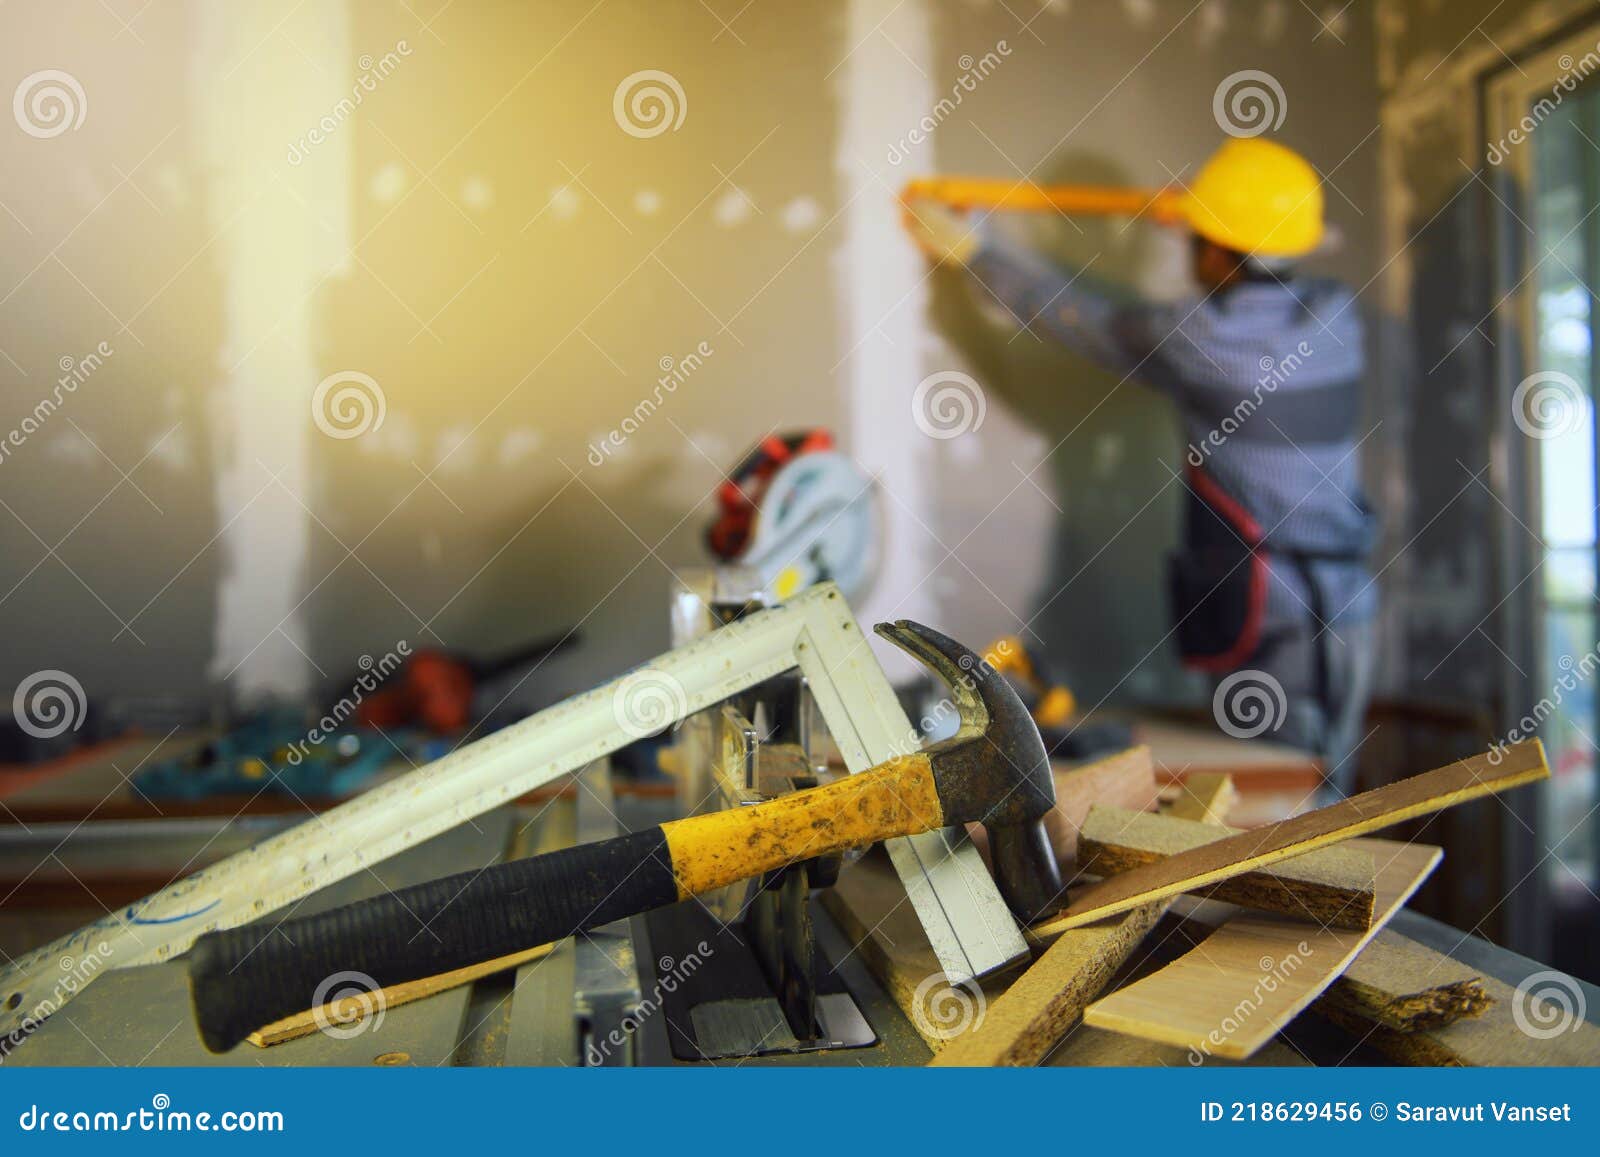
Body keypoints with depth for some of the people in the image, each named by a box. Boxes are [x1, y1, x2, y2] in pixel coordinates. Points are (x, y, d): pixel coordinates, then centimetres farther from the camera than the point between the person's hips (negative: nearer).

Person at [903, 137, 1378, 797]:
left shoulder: (1197, 340, -13)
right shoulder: (1335, 315, 3)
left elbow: (1076, 314, 0)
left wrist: (970, 246, 12)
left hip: (1272, 626, -7)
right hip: (1351, 616, 7)